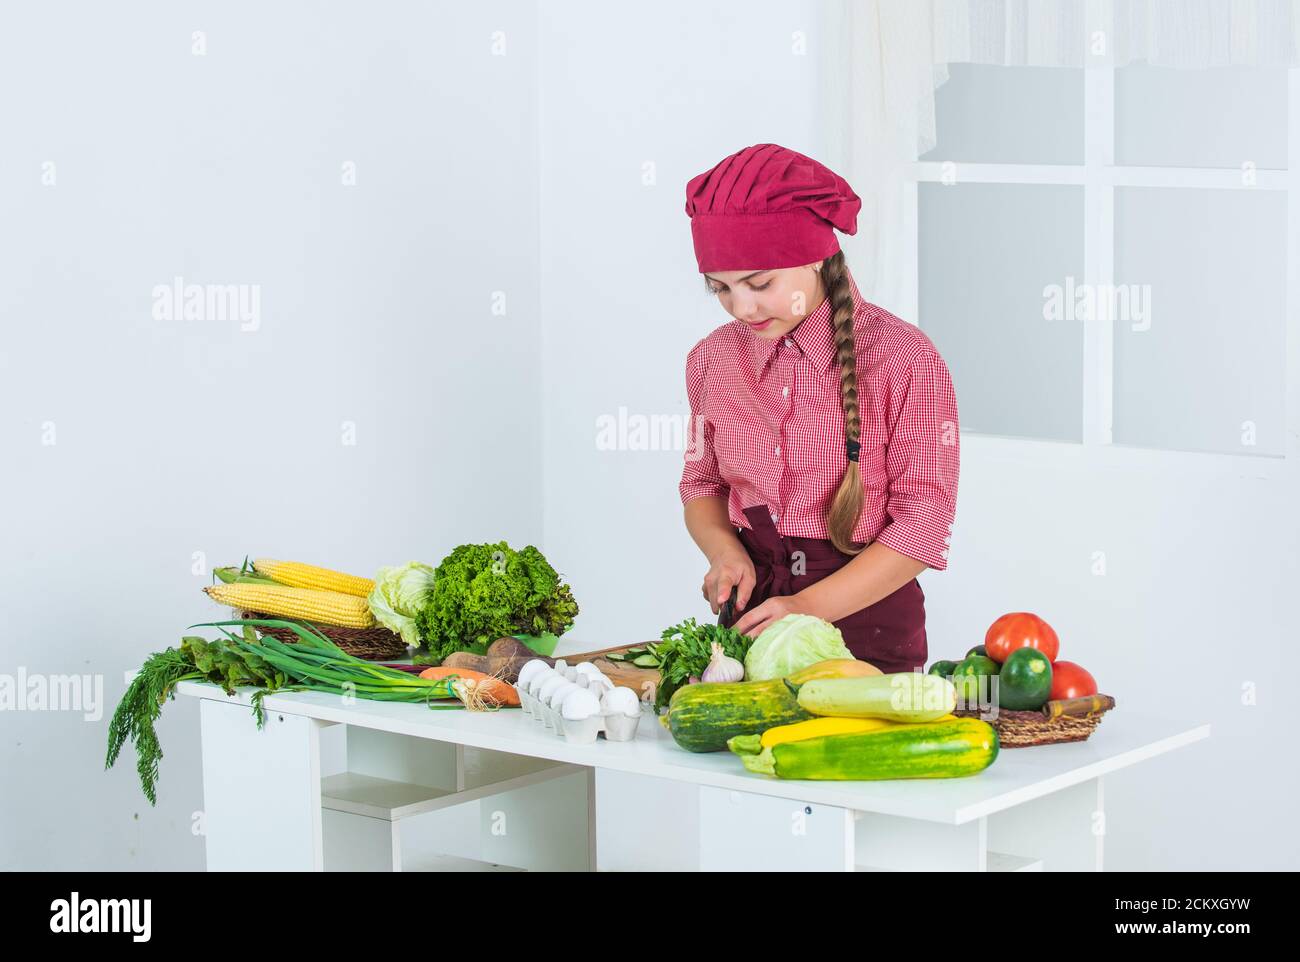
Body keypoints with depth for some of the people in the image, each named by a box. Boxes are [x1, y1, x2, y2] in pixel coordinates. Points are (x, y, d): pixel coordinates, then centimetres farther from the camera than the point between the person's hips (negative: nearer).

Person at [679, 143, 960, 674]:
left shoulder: (906, 360, -6)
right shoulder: (714, 359, 8)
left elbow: (923, 520, -7)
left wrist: (812, 606, -16)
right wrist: (724, 550, -1)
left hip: (866, 625, -4)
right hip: (753, 619, 4)